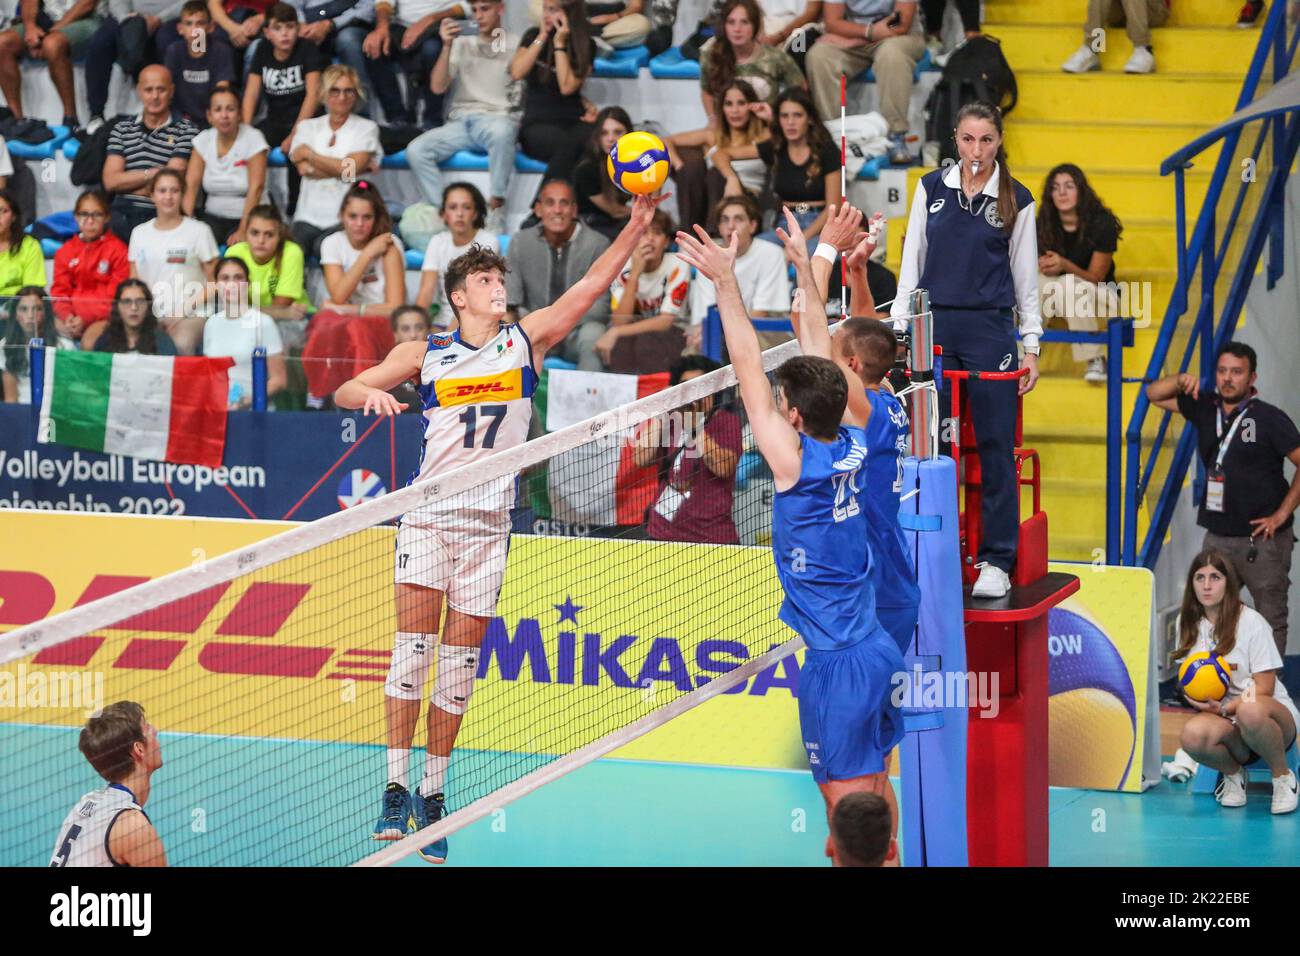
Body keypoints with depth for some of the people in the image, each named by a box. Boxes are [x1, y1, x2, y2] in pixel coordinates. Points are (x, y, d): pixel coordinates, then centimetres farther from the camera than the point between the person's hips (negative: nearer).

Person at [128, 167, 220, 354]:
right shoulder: (140, 233, 16)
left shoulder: (199, 231, 5)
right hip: (150, 314, 3)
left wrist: (182, 313, -9)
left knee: (182, 345, -36)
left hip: (189, 315, -3)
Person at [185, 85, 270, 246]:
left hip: (248, 218, -3)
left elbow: (256, 188, -14)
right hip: (213, 217, 3)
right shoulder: (203, 140, 4)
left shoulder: (252, 138, -7)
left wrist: (243, 231, -22)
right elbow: (191, 185, -3)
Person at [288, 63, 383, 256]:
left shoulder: (366, 128, 8)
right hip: (309, 216, 2)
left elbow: (351, 169, -8)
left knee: (323, 246, -34)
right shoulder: (307, 126, 16)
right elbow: (304, 168, -2)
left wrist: (310, 154, -2)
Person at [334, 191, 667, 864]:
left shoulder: (527, 340, 7)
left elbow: (590, 287, -1)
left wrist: (637, 225, -13)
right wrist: (370, 393, -18)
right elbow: (344, 392, 6)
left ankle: (433, 796, 10)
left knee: (459, 668, 2)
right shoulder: (425, 354, 5)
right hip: (428, 517, -1)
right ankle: (396, 789, -6)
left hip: (488, 524, 1)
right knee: (413, 647, -10)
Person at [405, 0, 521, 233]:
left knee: (501, 132, -41)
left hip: (498, 118, -3)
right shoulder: (462, 44, 19)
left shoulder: (515, 44, 12)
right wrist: (447, 47, -2)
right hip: (460, 121, 3)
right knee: (416, 150, -24)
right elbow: (438, 87, 8)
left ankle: (496, 211, -32)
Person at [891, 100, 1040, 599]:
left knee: (995, 446, -2)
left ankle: (996, 562, 3)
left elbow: (1026, 276, 6)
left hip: (990, 331, -2)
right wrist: (898, 325, 4)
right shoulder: (931, 188, 6)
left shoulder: (1016, 200, 2)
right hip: (934, 328, 2)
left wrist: (1032, 346, 3)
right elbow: (912, 259, 10)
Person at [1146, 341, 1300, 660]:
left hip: (1263, 538, -5)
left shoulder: (1269, 418, -9)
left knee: (1271, 619, 1)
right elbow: (1154, 394, 15)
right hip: (1218, 535, 5)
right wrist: (1180, 381, -7)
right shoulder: (1205, 407, 7)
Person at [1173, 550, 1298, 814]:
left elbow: (1264, 687, -9)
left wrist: (1225, 708, -19)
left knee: (1250, 710, -44)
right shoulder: (1187, 623, 8)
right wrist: (1196, 698, -6)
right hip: (1223, 720, 3)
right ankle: (1233, 773, -1)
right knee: (1193, 733, -35)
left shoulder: (1252, 622, -8)